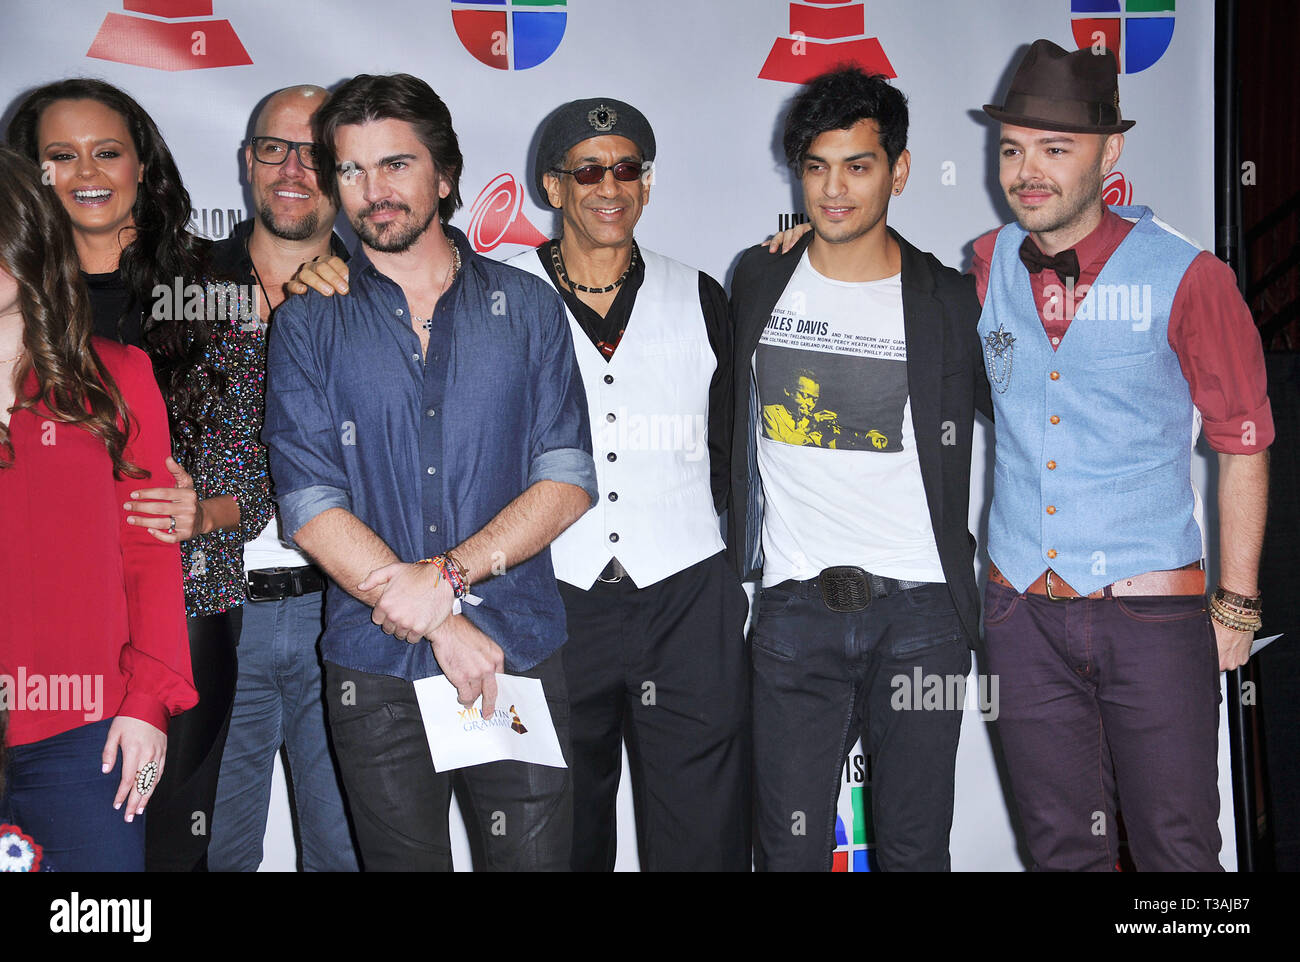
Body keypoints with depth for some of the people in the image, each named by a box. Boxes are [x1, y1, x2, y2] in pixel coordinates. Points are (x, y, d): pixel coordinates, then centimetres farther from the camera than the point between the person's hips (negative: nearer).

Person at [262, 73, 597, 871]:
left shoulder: (527, 306, 5)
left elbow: (568, 482, -2)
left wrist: (449, 573, -17)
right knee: (403, 858, 11)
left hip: (520, 656, 0)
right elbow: (311, 505, -6)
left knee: (538, 855, 5)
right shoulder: (308, 324, 3)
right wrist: (442, 624, -13)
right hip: (375, 671, 0)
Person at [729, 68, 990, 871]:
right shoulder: (757, 282, 7)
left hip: (920, 612, -1)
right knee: (789, 850, 4)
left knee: (915, 851, 8)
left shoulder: (951, 302, 1)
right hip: (794, 608, 1)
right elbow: (727, 418, 20)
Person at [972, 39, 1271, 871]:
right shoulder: (985, 268, 3)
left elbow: (1243, 444, -1)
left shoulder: (1186, 278, -7)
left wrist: (1236, 607, -1)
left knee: (1178, 850, 4)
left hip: (1152, 612, -3)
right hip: (1023, 613, 4)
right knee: (1064, 847, 14)